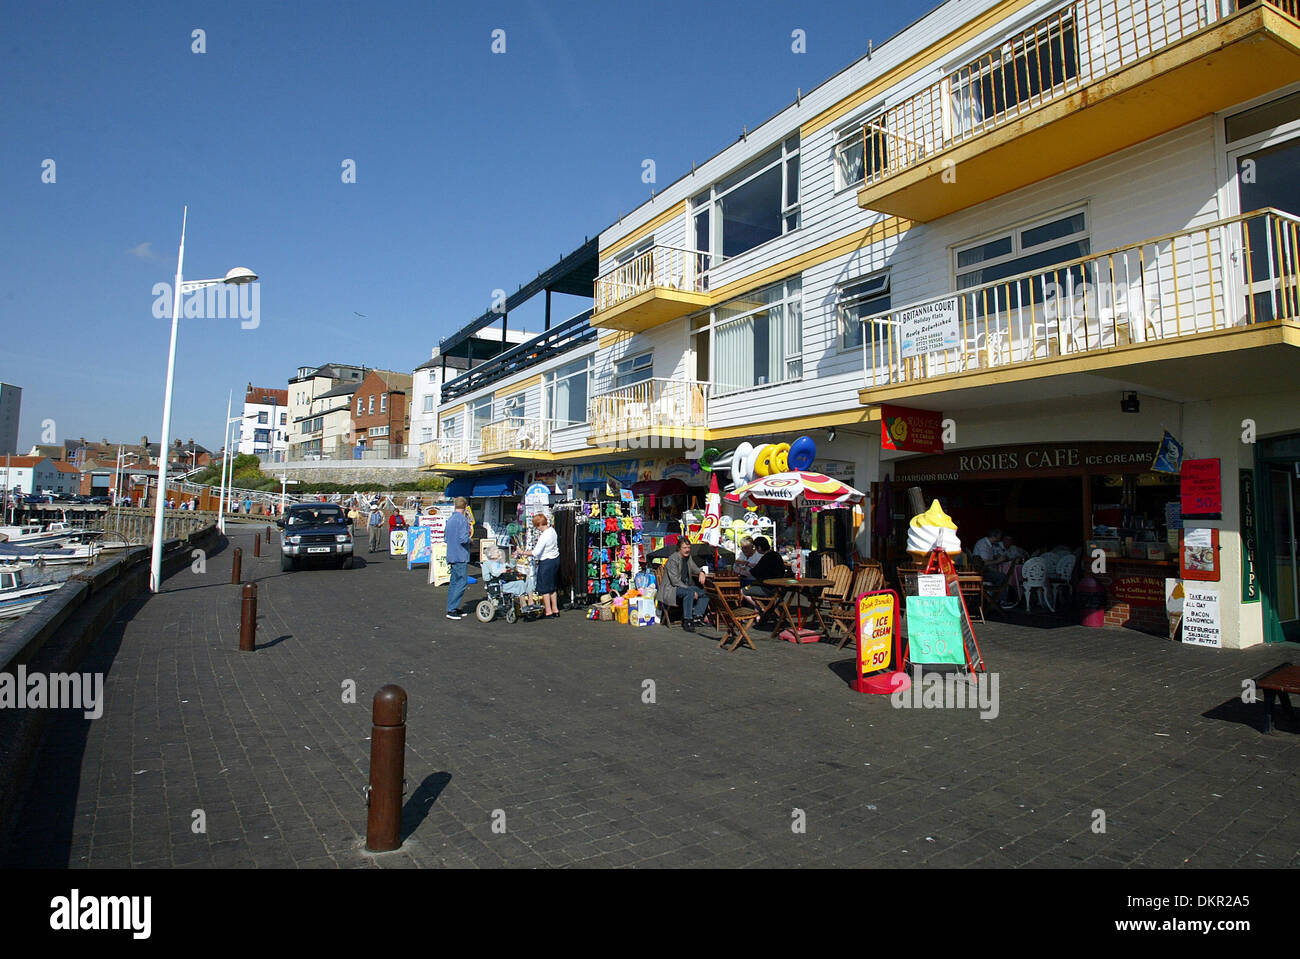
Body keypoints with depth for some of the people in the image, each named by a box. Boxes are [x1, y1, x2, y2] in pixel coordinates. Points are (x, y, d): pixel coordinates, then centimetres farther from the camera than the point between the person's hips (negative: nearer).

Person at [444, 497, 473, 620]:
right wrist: (469, 538, -2)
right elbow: (464, 539, -23)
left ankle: (452, 608, 19)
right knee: (461, 583, -5)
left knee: (454, 582, 14)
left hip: (451, 556, 9)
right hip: (461, 557, -9)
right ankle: (452, 610, -5)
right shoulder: (462, 520, -15)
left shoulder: (450, 519, 12)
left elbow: (445, 537, 19)